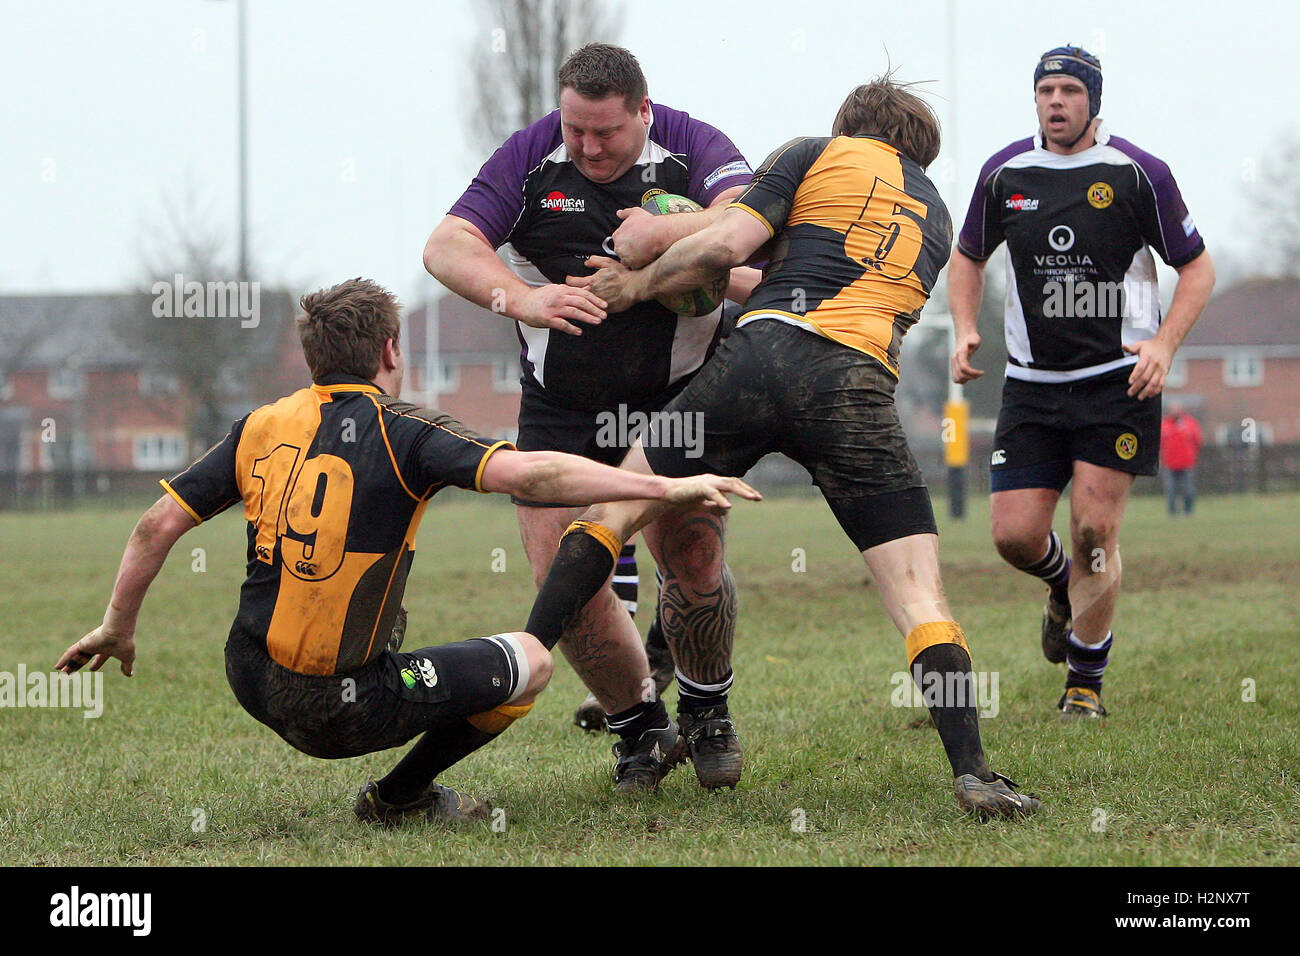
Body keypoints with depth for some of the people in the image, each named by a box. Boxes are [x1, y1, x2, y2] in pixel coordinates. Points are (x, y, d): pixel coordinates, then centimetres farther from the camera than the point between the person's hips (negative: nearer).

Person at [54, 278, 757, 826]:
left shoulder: (261, 428, 6)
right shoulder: (401, 432, -9)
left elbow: (158, 525, 7)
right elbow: (525, 473, -22)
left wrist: (117, 629, 22)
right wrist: (666, 487, -22)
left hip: (249, 681, 6)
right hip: (342, 710, -6)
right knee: (530, 661, 9)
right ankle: (400, 795, 15)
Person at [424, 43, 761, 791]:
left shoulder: (694, 149, -9)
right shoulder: (530, 158, -5)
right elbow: (447, 246, -14)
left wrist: (659, 234, -31)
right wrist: (521, 297, -29)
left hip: (680, 397, -2)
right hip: (561, 408, 2)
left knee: (692, 555, -13)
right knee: (563, 575, -6)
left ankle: (706, 709, 15)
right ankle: (639, 725, 16)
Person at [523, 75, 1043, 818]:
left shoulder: (819, 154, 18)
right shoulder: (935, 216, 30)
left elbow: (728, 243, 4)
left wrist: (639, 285, 18)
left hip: (762, 355, -1)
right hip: (859, 388, 1)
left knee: (618, 506, 16)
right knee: (919, 594, -1)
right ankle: (973, 773, -17)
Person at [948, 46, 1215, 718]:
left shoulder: (1138, 174, -6)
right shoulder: (1004, 173, 3)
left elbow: (1197, 267, 1)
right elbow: (968, 256, 19)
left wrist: (1164, 343, -13)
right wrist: (965, 331, 2)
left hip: (1120, 379, -3)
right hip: (1032, 382, 3)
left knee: (1095, 529, -9)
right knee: (1015, 534, -4)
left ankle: (1086, 683, 7)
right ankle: (1065, 587, 33)